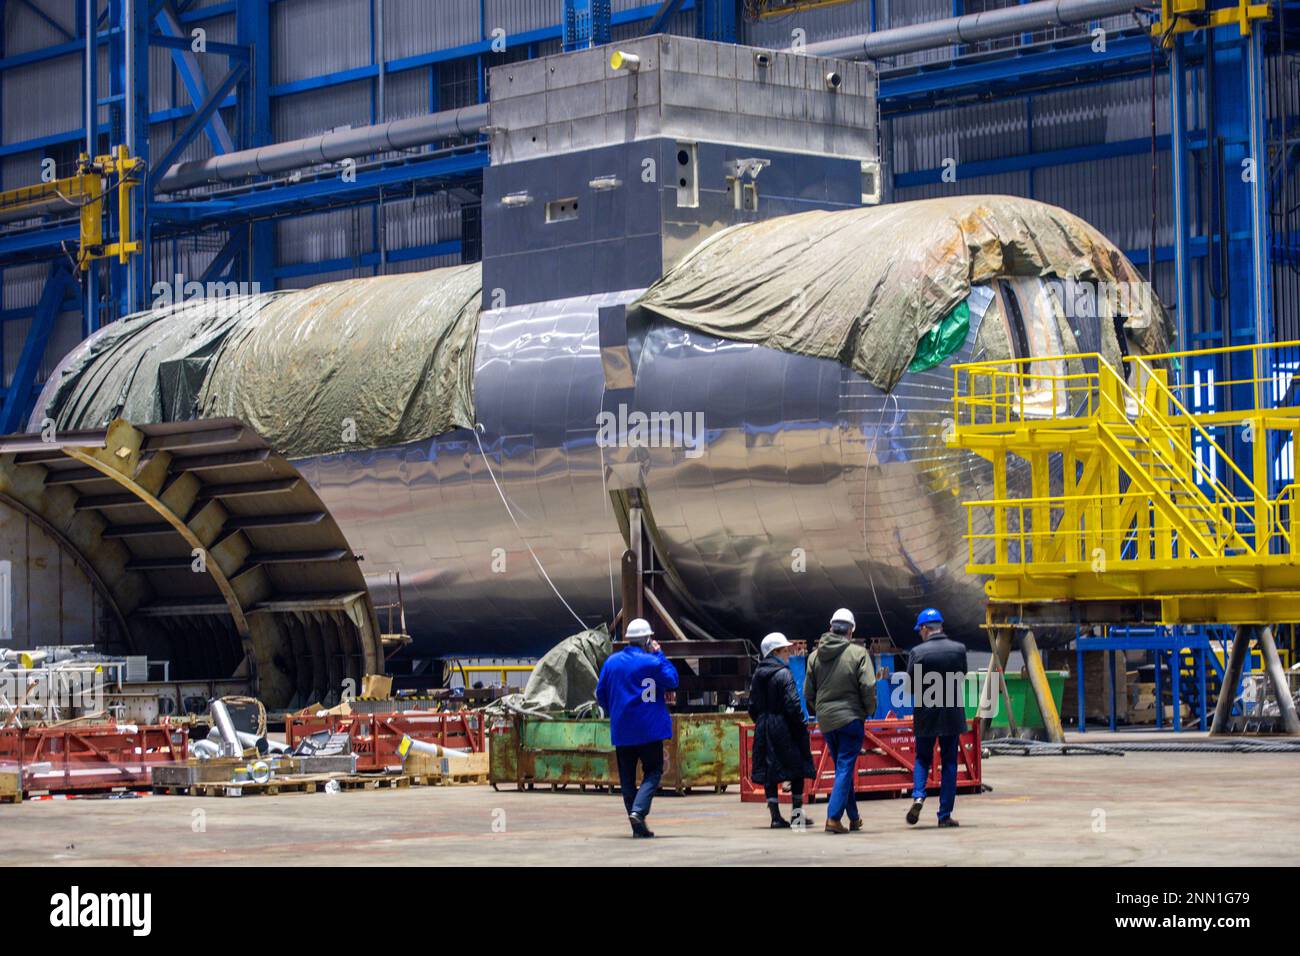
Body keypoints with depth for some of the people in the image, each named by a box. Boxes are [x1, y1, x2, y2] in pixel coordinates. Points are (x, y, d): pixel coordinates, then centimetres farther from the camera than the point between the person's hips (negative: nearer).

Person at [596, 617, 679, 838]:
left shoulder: (611, 661, 5)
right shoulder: (651, 662, -10)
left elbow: (601, 695, 10)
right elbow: (672, 682, 0)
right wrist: (659, 655, 4)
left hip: (621, 730, 4)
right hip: (649, 729, -4)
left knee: (627, 777, 10)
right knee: (653, 771, 5)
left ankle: (638, 827, 9)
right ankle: (638, 810, -19)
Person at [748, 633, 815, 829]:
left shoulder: (758, 674, 9)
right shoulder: (783, 674, -12)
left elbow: (753, 706, 12)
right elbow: (792, 704, -17)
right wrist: (802, 725, -8)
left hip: (763, 729, 7)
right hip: (783, 728, -7)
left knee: (769, 772, 6)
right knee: (797, 769, 6)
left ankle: (776, 816, 5)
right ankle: (797, 814, 7)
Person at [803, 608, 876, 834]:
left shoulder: (815, 656, 5)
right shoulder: (858, 653, -9)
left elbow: (808, 692, 8)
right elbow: (868, 686, -14)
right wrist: (869, 709, 3)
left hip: (825, 721, 5)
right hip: (850, 718, -5)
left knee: (843, 767, 17)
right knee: (845, 768, -3)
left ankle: (854, 817, 25)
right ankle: (833, 817, -14)